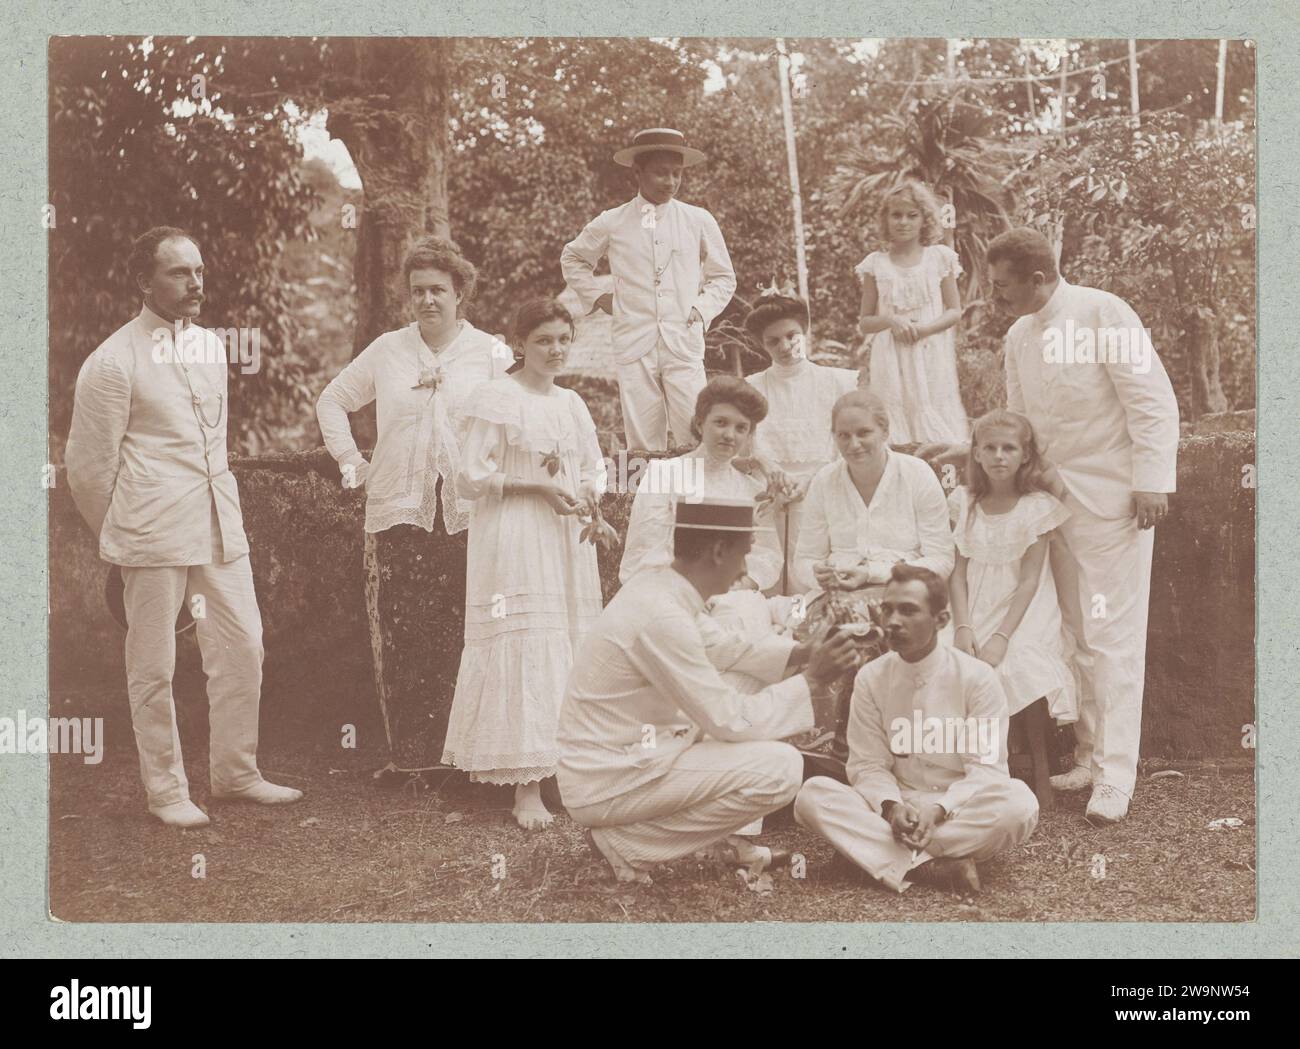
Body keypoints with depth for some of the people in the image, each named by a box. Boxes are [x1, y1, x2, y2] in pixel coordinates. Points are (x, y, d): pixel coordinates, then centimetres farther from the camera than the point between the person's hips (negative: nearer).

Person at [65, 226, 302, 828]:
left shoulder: (211, 346, 12)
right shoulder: (113, 363, -8)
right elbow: (87, 468, -3)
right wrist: (121, 537, 8)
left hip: (220, 525, 6)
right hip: (154, 533, -6)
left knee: (242, 649, 9)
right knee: (154, 668, 3)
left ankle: (235, 772, 25)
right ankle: (165, 790, 17)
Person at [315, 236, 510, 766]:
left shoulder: (491, 353, 4)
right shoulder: (387, 350, 10)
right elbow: (332, 400, 20)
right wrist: (352, 463, 12)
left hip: (469, 513, -2)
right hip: (397, 513, 2)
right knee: (398, 640, 1)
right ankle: (405, 756, 10)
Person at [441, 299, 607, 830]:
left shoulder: (572, 403, 15)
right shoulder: (495, 398, -5)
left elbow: (595, 465, 22)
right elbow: (471, 477, -10)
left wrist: (589, 491, -1)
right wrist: (538, 488, -17)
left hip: (567, 542, 7)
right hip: (513, 542, -7)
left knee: (571, 651, 7)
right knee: (523, 650, -10)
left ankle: (565, 768, 17)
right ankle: (526, 789, -9)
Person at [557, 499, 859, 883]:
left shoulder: (654, 585, 3)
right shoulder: (662, 617, -25)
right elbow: (730, 722, -20)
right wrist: (811, 681, -13)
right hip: (605, 788, -10)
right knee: (780, 768, -16)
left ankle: (716, 839, 13)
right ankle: (628, 844, -7)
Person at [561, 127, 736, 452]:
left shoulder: (699, 221, 7)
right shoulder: (612, 223, 7)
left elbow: (723, 278, 18)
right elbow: (572, 258, 25)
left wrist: (702, 310, 2)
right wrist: (597, 296, 12)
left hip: (685, 344, 0)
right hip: (634, 347, 0)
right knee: (643, 445, 1)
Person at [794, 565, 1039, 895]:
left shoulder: (977, 677, -7)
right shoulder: (870, 678, 1)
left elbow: (986, 767, -9)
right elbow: (868, 764, 0)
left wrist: (938, 811, -27)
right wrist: (891, 806, -22)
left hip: (961, 811, -2)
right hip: (893, 811, 2)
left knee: (1019, 804, -33)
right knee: (812, 795, -24)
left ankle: (896, 860, -27)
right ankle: (929, 864, -35)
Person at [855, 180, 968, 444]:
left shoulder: (940, 257, 4)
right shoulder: (875, 264, 5)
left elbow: (955, 311, 5)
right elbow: (864, 323, 8)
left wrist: (923, 329, -12)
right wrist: (890, 320, -12)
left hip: (932, 357, 0)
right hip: (891, 362, 0)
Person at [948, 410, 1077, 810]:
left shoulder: (1038, 506, -4)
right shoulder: (965, 502, 7)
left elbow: (1029, 581, -9)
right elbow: (959, 571, 4)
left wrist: (1002, 636, -19)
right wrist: (962, 627, -11)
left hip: (1023, 612, -3)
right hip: (975, 611, 3)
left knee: (1020, 667, -30)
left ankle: (1041, 772, -12)